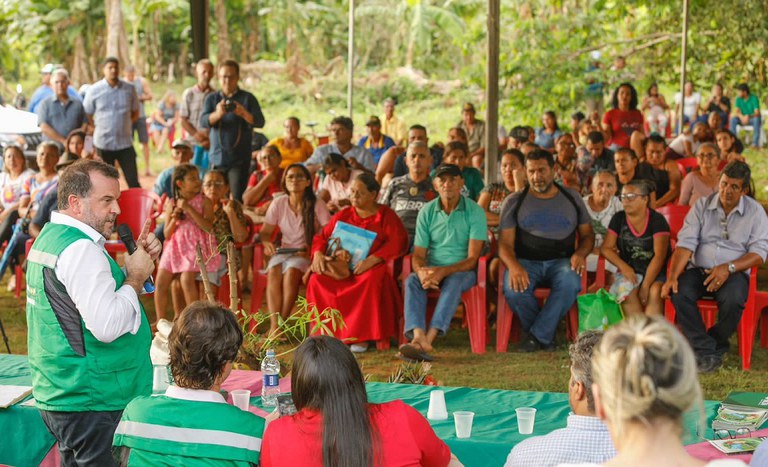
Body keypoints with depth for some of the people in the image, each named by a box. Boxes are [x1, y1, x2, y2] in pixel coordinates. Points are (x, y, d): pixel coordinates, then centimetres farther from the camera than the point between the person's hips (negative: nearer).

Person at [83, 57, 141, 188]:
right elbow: (87, 115, 5)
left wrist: (125, 125, 2)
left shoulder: (129, 89, 1)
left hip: (125, 142, 1)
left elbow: (135, 113, 13)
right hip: (103, 143, -1)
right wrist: (99, 129, 0)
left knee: (133, 181, -2)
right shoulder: (94, 90, -3)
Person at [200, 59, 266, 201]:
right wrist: (217, 114, -27)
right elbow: (203, 122, -5)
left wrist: (244, 114, -29)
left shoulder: (248, 98, 3)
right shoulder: (211, 98, 9)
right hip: (217, 157, 2)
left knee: (238, 199, -10)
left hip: (240, 159, -2)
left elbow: (260, 122, -8)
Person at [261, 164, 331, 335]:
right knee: (273, 272, -30)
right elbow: (265, 232, 7)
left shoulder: (316, 205, -5)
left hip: (307, 253, -3)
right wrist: (267, 243, -16)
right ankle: (274, 325, -35)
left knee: (291, 272, -34)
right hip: (284, 250, 3)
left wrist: (313, 249, -22)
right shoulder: (278, 204, 4)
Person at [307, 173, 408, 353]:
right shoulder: (342, 215, 20)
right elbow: (321, 237, 17)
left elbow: (398, 242, -9)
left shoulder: (385, 215, 7)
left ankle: (361, 336, -30)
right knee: (317, 280, -26)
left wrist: (372, 260, -22)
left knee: (372, 280, -39)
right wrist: (318, 254, -8)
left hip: (373, 266, -4)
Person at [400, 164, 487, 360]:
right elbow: (418, 254, 2)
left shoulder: (474, 211, -6)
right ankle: (418, 336, -50)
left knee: (454, 282, -36)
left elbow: (472, 259, -12)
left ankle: (429, 338, -51)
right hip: (432, 269, 3)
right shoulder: (427, 212, 4)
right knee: (412, 280, -29)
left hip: (462, 270, -3)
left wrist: (443, 271, -26)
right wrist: (422, 272, -23)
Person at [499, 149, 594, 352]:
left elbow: (588, 235, 17)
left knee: (570, 282, -36)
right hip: (526, 261, 0)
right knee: (514, 288, -34)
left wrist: (580, 253, -7)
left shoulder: (572, 198, 13)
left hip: (561, 261, 1)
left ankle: (538, 335, -20)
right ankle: (546, 335, -8)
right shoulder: (514, 202, 8)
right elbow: (505, 243, 1)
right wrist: (513, 266, -22)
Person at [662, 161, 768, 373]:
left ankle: (716, 345, -5)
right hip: (699, 269, 2)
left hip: (734, 273, -2)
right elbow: (685, 243, -3)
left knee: (733, 301, -35)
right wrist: (673, 276, -17)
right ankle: (706, 350, -18)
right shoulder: (702, 206, 5)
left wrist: (729, 268, -21)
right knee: (679, 293, -29)